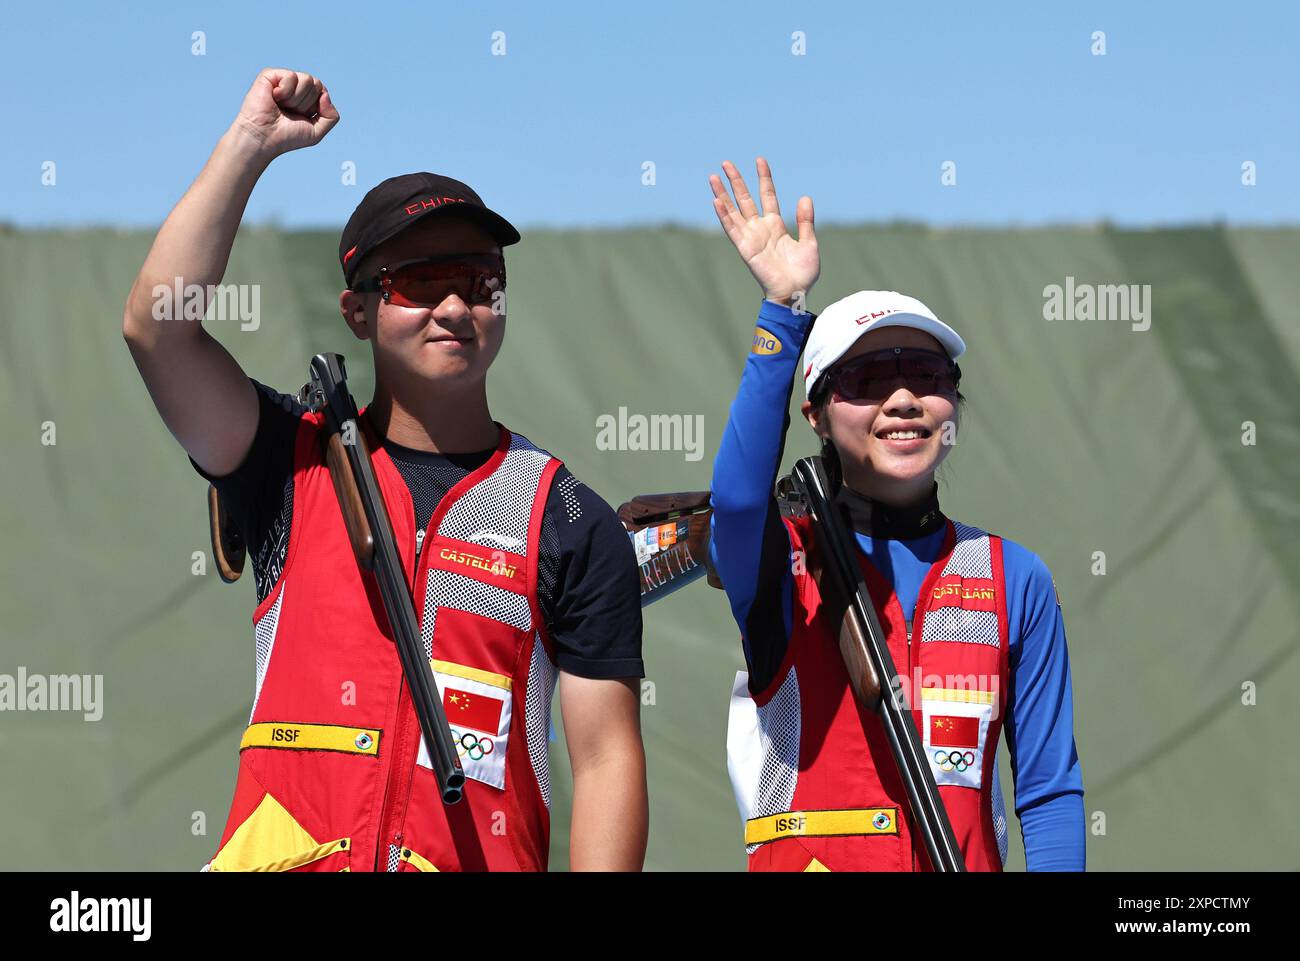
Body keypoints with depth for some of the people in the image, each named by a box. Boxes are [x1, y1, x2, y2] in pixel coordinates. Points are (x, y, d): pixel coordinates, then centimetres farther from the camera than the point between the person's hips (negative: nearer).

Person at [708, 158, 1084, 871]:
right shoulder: (785, 560, 3)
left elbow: (1049, 791, 7)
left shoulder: (1015, 579, 9)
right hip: (803, 862, -2)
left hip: (971, 864, 2)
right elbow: (738, 498, -20)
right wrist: (784, 310, -25)